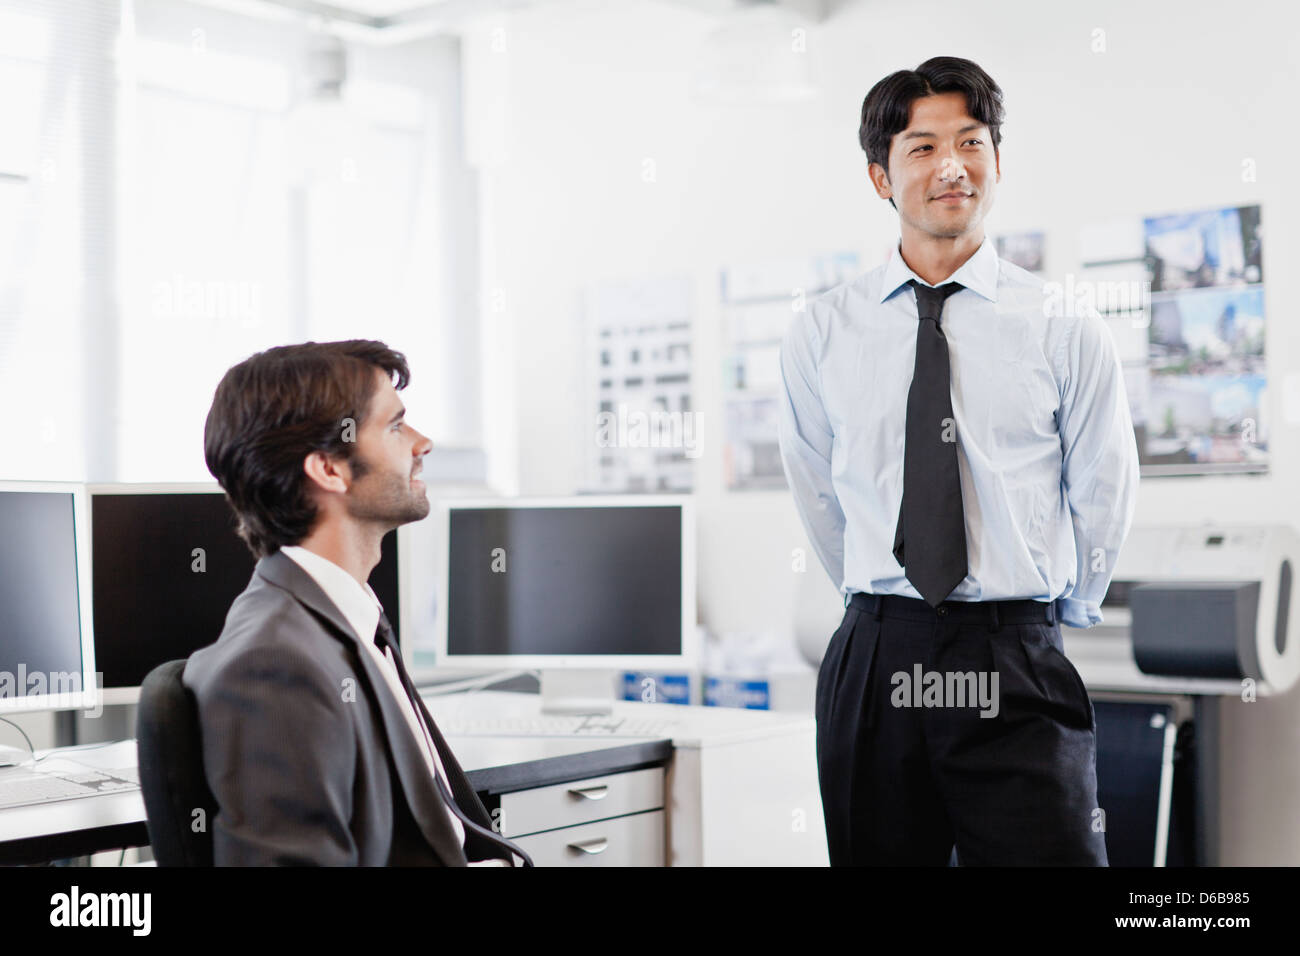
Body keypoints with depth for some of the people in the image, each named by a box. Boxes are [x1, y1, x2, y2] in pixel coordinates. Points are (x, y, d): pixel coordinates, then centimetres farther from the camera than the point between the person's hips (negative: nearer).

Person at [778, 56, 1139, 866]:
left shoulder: (1068, 332, 0)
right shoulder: (820, 335, 4)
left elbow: (1102, 503, 11)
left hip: (1019, 676, -1)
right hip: (875, 668, 2)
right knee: (878, 855, 10)